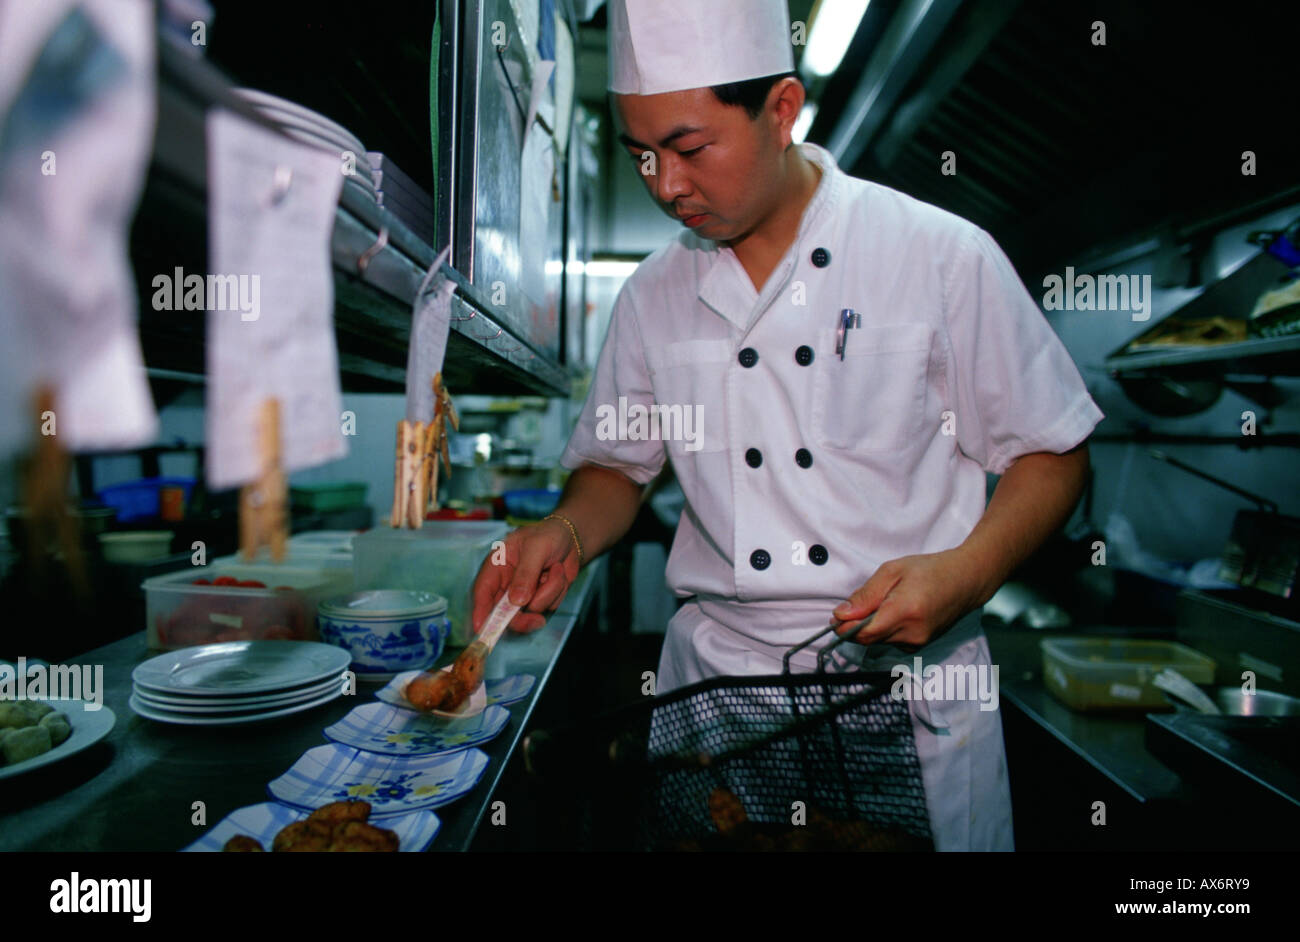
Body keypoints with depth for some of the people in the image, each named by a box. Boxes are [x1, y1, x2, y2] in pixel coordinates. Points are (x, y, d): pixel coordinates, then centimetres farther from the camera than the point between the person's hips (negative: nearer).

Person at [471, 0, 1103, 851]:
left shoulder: (942, 256, -7)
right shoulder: (655, 296, 4)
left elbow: (1051, 453, -1)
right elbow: (618, 468, 13)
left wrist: (965, 573, -18)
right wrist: (567, 536, -8)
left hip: (908, 681, -2)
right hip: (715, 680, 3)